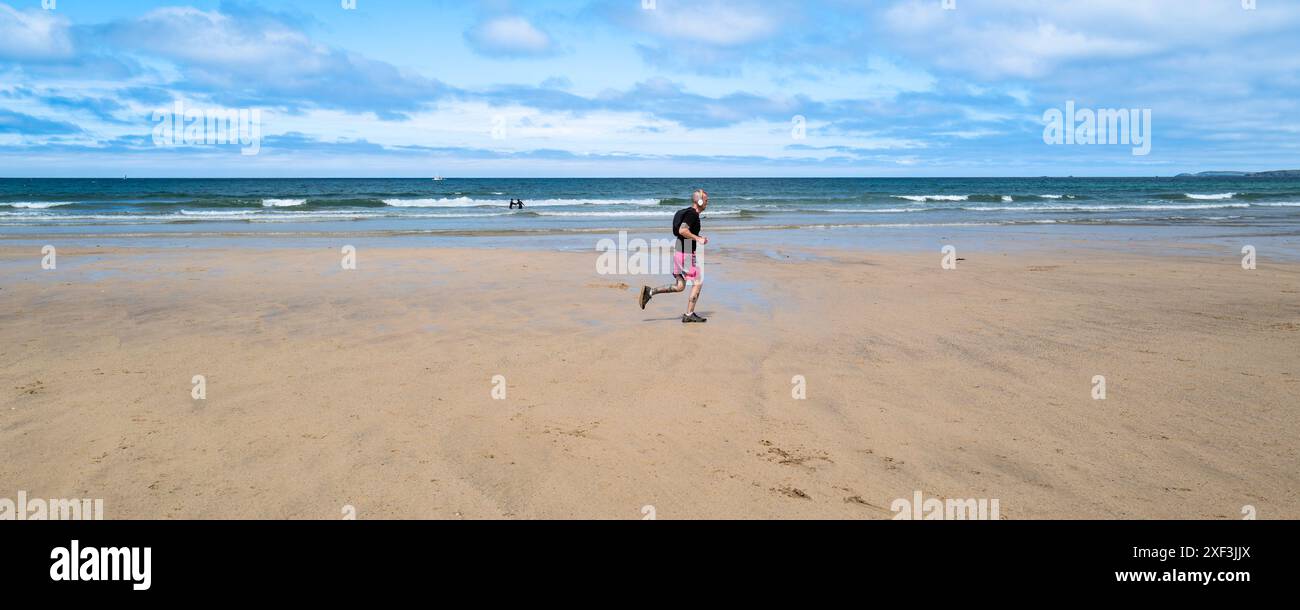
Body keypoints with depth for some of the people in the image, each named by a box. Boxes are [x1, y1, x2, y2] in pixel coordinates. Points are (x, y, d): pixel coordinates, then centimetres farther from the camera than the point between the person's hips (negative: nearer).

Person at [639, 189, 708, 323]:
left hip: (679, 251, 10)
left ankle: (649, 292, 6)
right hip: (686, 253, -10)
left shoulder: (689, 213, 15)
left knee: (679, 286, 12)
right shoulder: (692, 214, -15)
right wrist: (698, 239, -19)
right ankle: (689, 315, 4)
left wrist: (699, 238, 15)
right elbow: (682, 230, -28)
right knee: (698, 282, 0)